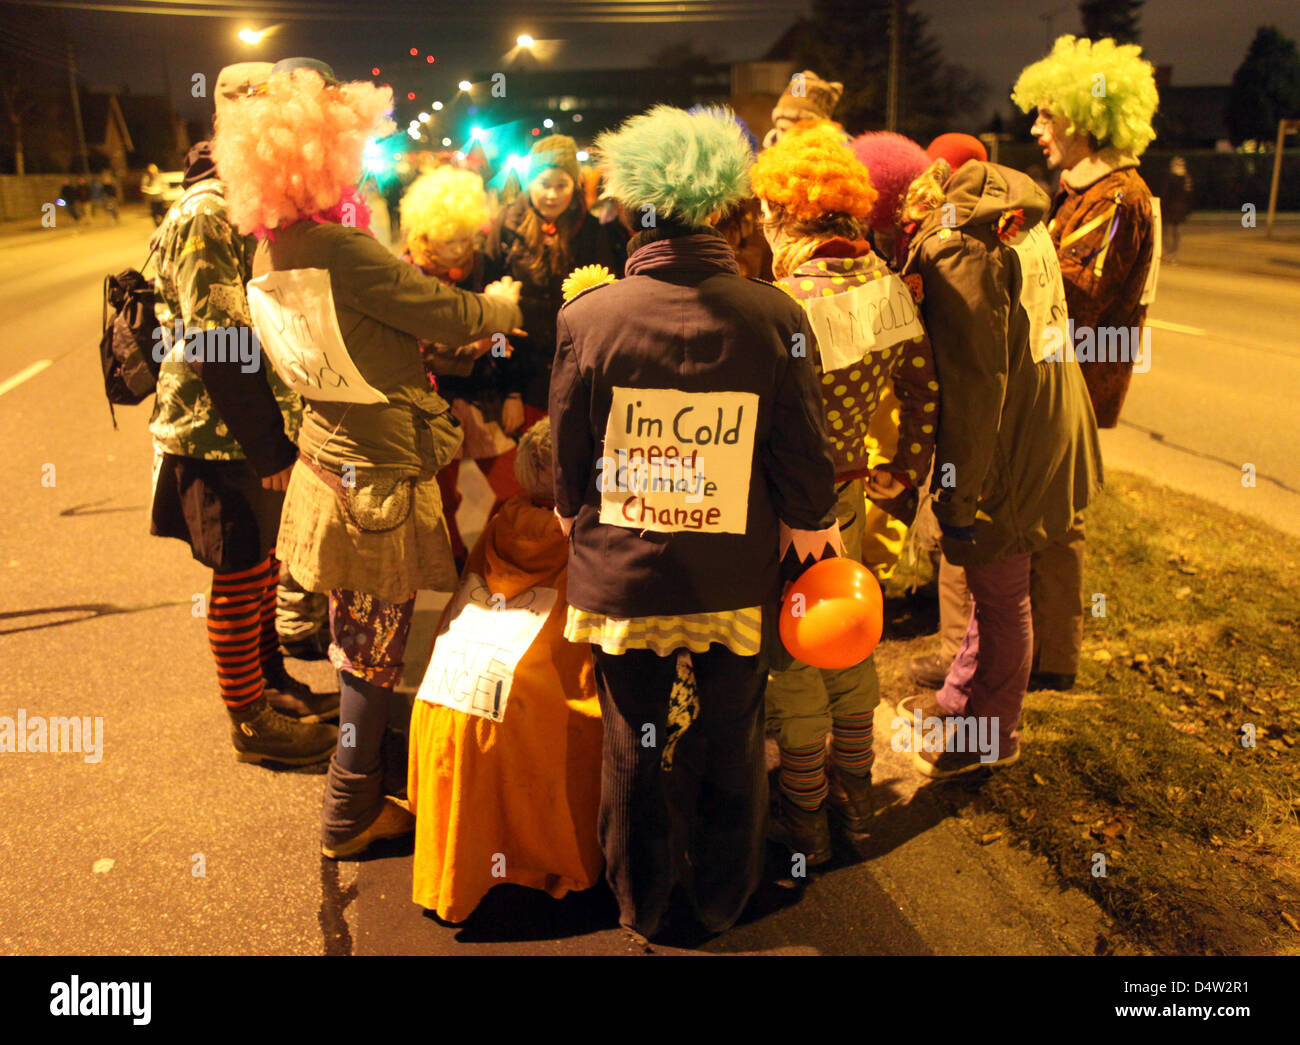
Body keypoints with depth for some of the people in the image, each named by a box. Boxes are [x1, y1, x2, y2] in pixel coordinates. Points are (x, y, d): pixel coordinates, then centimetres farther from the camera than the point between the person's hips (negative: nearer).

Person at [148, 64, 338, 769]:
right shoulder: (206, 216, -19)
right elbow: (219, 347, -25)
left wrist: (279, 433, 11)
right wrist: (270, 446, -23)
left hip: (259, 432, 9)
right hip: (220, 438, -9)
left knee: (263, 562, 19)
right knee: (239, 577, 3)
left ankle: (270, 682, 36)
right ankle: (251, 721, 19)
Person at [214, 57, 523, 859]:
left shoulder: (273, 251, 3)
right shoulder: (343, 252, -25)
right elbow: (455, 316, -17)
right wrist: (519, 298, 2)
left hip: (328, 458, 8)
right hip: (380, 477, -8)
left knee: (359, 634, 25)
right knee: (374, 642, 7)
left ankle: (379, 726, 47)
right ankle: (352, 814, 23)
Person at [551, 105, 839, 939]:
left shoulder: (588, 317, -11)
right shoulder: (774, 316, -13)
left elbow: (568, 470, -1)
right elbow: (804, 466, -6)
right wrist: (819, 539, 14)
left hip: (623, 582, 0)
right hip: (738, 587, 0)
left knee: (635, 753, 18)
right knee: (729, 753, 19)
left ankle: (642, 910, 40)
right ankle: (723, 906, 41)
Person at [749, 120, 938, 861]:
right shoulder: (888, 284, -2)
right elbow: (925, 392, 5)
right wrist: (904, 477, 16)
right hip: (850, 494, 7)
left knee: (794, 660, 10)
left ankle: (805, 819, 29)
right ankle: (854, 794, 40)